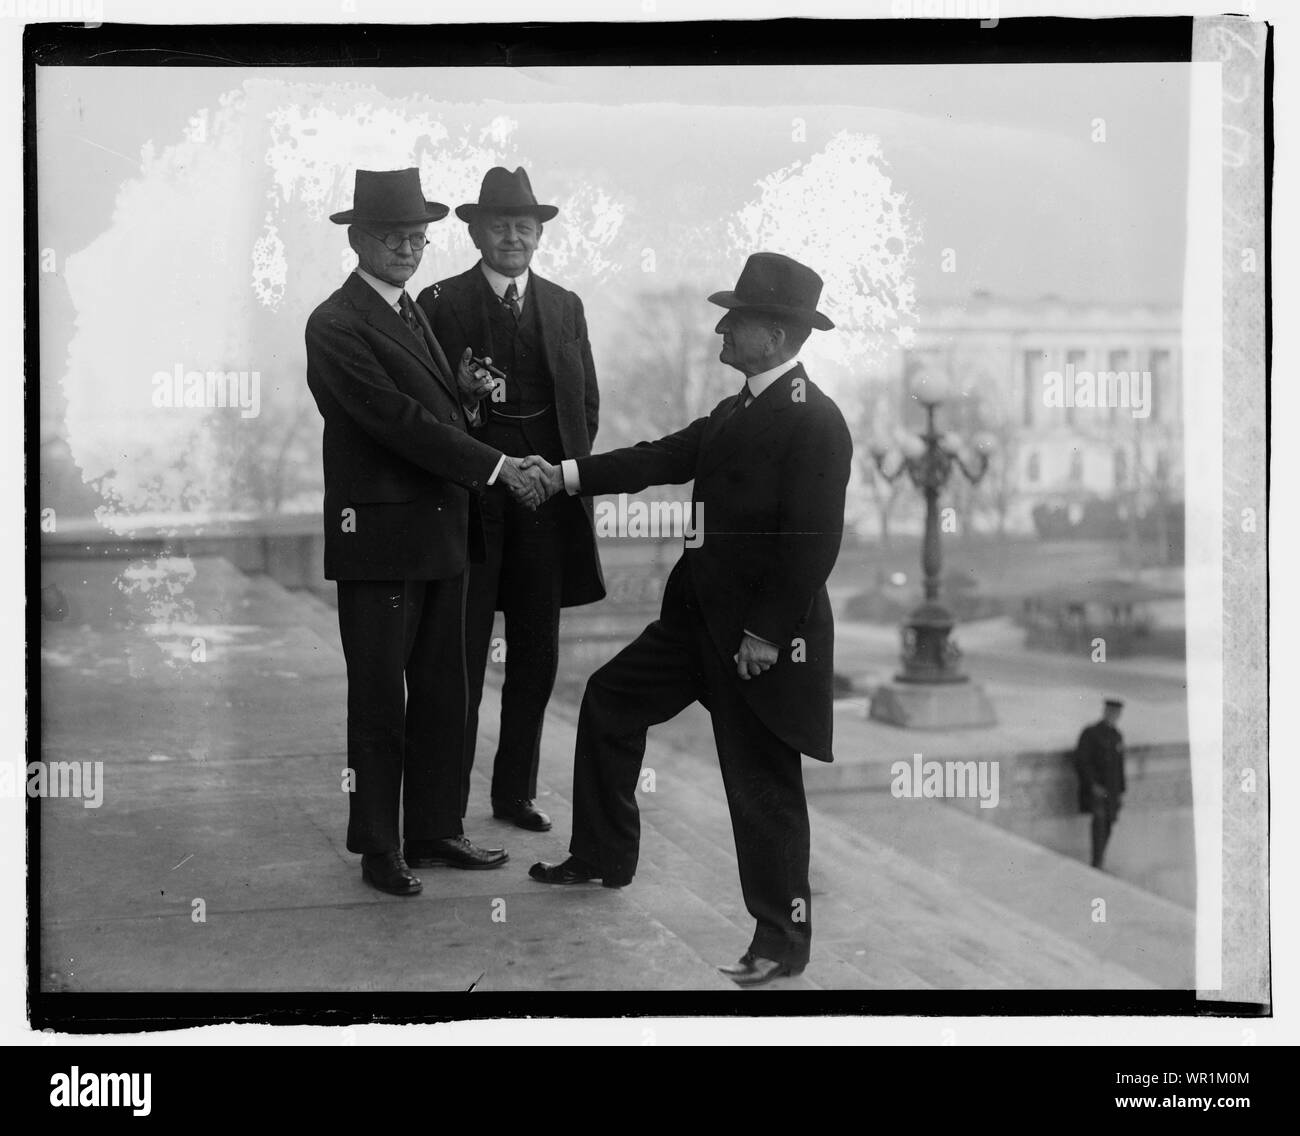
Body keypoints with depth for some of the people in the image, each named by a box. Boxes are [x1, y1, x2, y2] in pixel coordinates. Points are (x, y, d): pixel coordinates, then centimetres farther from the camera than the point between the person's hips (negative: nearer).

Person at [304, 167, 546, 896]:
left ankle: (435, 830, 24)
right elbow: (395, 419, -19)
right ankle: (378, 848, 14)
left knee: (442, 692, 12)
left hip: (441, 534, 8)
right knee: (380, 699, 3)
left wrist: (461, 389, 1)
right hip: (379, 537, -8)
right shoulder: (338, 324, -12)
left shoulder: (414, 311, 16)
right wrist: (496, 467, -19)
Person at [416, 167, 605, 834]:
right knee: (461, 653, -1)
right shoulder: (440, 303, 1)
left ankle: (515, 791, 21)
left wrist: (568, 471, 3)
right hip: (469, 496, -4)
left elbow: (587, 402, 15)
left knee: (537, 654, 9)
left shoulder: (564, 307, 13)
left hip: (548, 495, 4)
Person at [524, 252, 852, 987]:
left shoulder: (815, 422, -17)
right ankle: (603, 856, 34)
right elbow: (663, 458, 12)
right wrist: (568, 476, 4)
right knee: (610, 700, 18)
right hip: (702, 612, 10)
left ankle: (783, 939, 13)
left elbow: (814, 541, -21)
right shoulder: (739, 411, 13)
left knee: (762, 782, -1)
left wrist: (766, 633, -21)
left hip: (767, 630, -10)